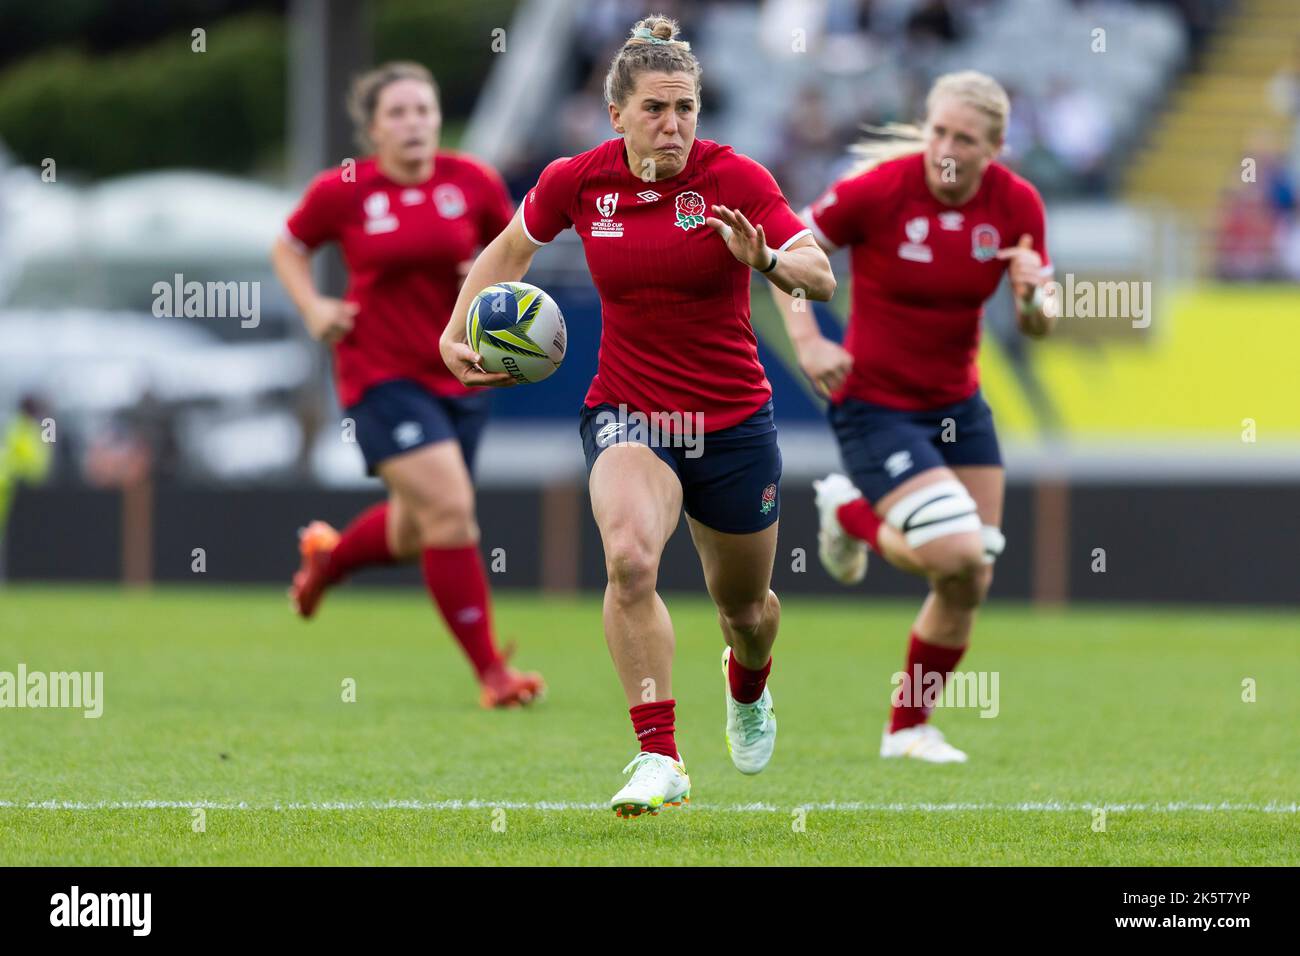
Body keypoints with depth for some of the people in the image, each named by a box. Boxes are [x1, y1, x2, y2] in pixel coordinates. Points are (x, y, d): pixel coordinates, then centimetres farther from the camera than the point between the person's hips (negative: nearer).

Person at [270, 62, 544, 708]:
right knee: (450, 507, -19)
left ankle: (328, 556, 51)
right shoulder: (341, 192, -8)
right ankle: (490, 671, -13)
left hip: (458, 378, 4)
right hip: (380, 375, -4)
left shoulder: (473, 182, -3)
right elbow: (288, 249, 10)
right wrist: (313, 308, -6)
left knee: (412, 533, 16)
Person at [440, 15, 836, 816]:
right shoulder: (577, 181, -6)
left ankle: (748, 691, 56)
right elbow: (510, 249, 15)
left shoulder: (734, 179, -13)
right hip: (627, 412, 0)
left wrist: (767, 259, -43)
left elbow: (822, 276, -23)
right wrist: (459, 330, 4)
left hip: (733, 421, 0)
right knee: (630, 556, -30)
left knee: (745, 605, 17)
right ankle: (660, 760, -27)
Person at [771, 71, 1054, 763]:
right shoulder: (878, 190, -19)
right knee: (956, 555, -21)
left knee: (969, 586, 5)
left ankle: (909, 728, 25)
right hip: (875, 406, -5)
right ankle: (850, 515, 10)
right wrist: (806, 340, -19)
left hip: (958, 405, 5)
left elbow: (1038, 326, 0)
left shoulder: (1016, 204, -7)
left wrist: (1035, 299, -24)